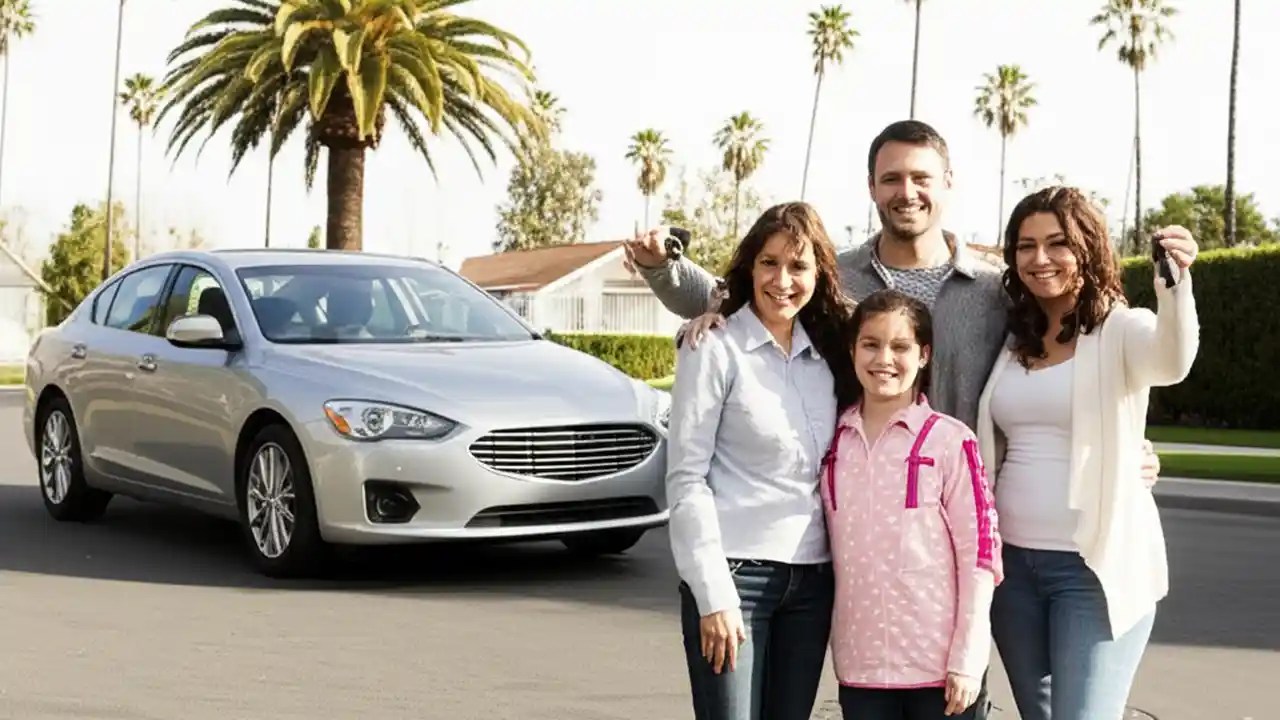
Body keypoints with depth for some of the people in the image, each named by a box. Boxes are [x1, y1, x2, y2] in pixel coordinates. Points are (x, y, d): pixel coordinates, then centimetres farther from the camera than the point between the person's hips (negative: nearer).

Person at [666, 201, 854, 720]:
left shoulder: (824, 354, 11)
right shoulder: (715, 349, -6)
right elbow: (686, 479, -9)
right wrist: (714, 596, -14)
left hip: (811, 578, 6)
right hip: (735, 574, -6)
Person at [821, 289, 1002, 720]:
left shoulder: (950, 441, -5)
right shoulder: (834, 440, 8)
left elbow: (979, 550, -6)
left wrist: (967, 659, -10)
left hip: (938, 663, -3)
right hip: (860, 664, 4)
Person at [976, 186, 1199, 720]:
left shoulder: (1121, 330, -8)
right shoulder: (1011, 341, 9)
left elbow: (1171, 361, -32)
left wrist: (1177, 280, -50)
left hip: (1097, 565, -6)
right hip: (1012, 561, 6)